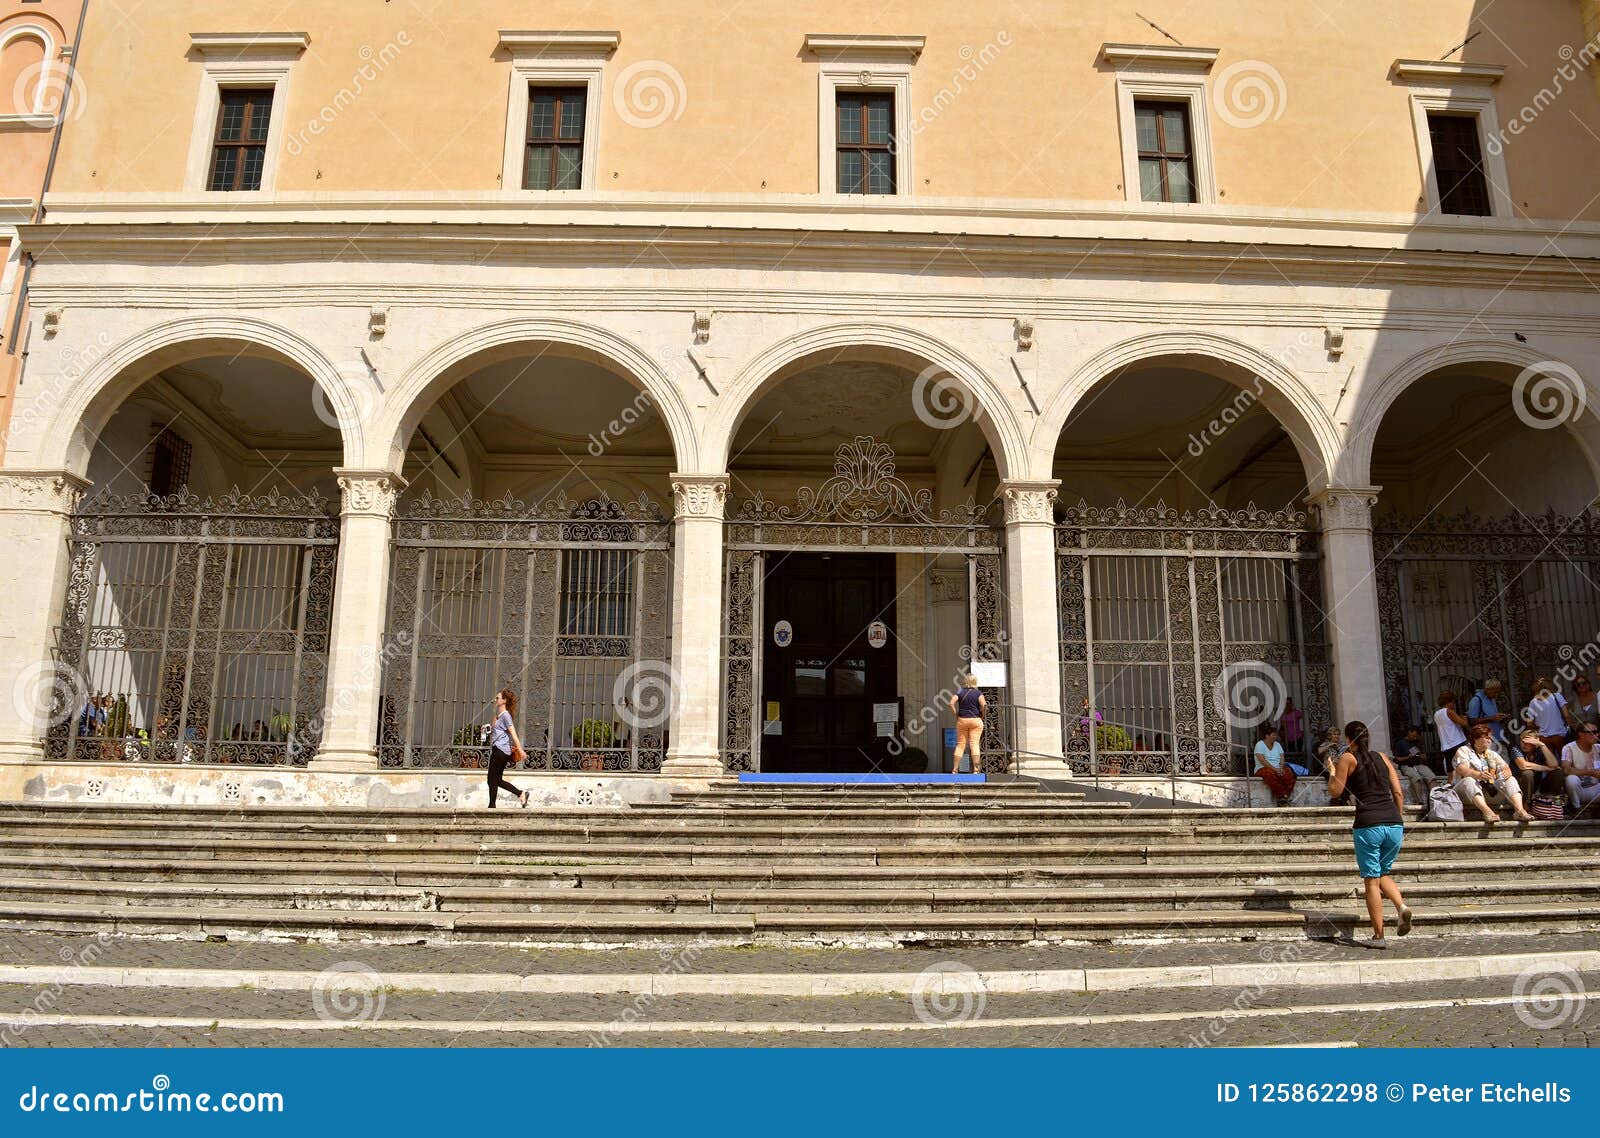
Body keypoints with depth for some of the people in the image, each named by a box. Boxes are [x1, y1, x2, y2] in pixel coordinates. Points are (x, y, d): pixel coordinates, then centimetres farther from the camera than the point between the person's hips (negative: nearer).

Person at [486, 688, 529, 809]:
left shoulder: (505, 715, -10)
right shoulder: (498, 714, 18)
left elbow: (513, 733, -17)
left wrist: (520, 750, -20)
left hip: (500, 750, -10)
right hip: (497, 750, 10)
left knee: (492, 780, -3)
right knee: (498, 780, 11)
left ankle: (491, 806, 2)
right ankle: (521, 794, 11)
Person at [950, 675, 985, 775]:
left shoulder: (959, 693, 6)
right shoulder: (978, 693, 1)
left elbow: (951, 703, -8)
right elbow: (984, 706, -13)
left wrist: (957, 714, 0)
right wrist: (982, 715, 3)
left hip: (962, 720, 2)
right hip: (976, 720, -2)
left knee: (960, 744, 5)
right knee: (974, 744, -4)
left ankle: (955, 769, 3)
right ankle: (976, 769, -10)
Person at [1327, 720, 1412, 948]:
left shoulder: (1347, 758, 2)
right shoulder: (1382, 757, 16)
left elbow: (1335, 791, 0)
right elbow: (1398, 793, 12)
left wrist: (1331, 771, 16)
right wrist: (1399, 822, 19)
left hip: (1368, 825, -5)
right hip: (1394, 824, 5)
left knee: (1371, 880, 3)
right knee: (1383, 873, 22)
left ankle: (1378, 936, 3)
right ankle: (1402, 906, -5)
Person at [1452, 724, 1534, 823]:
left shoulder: (1492, 754, 24)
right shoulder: (1464, 751, 5)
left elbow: (1506, 768, 12)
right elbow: (1461, 769, -14)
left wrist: (1506, 772, -15)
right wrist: (1478, 775, -34)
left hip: (1491, 791, 5)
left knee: (1510, 780, -14)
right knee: (1468, 781, -36)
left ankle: (1519, 810, -36)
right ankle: (1487, 811, -58)